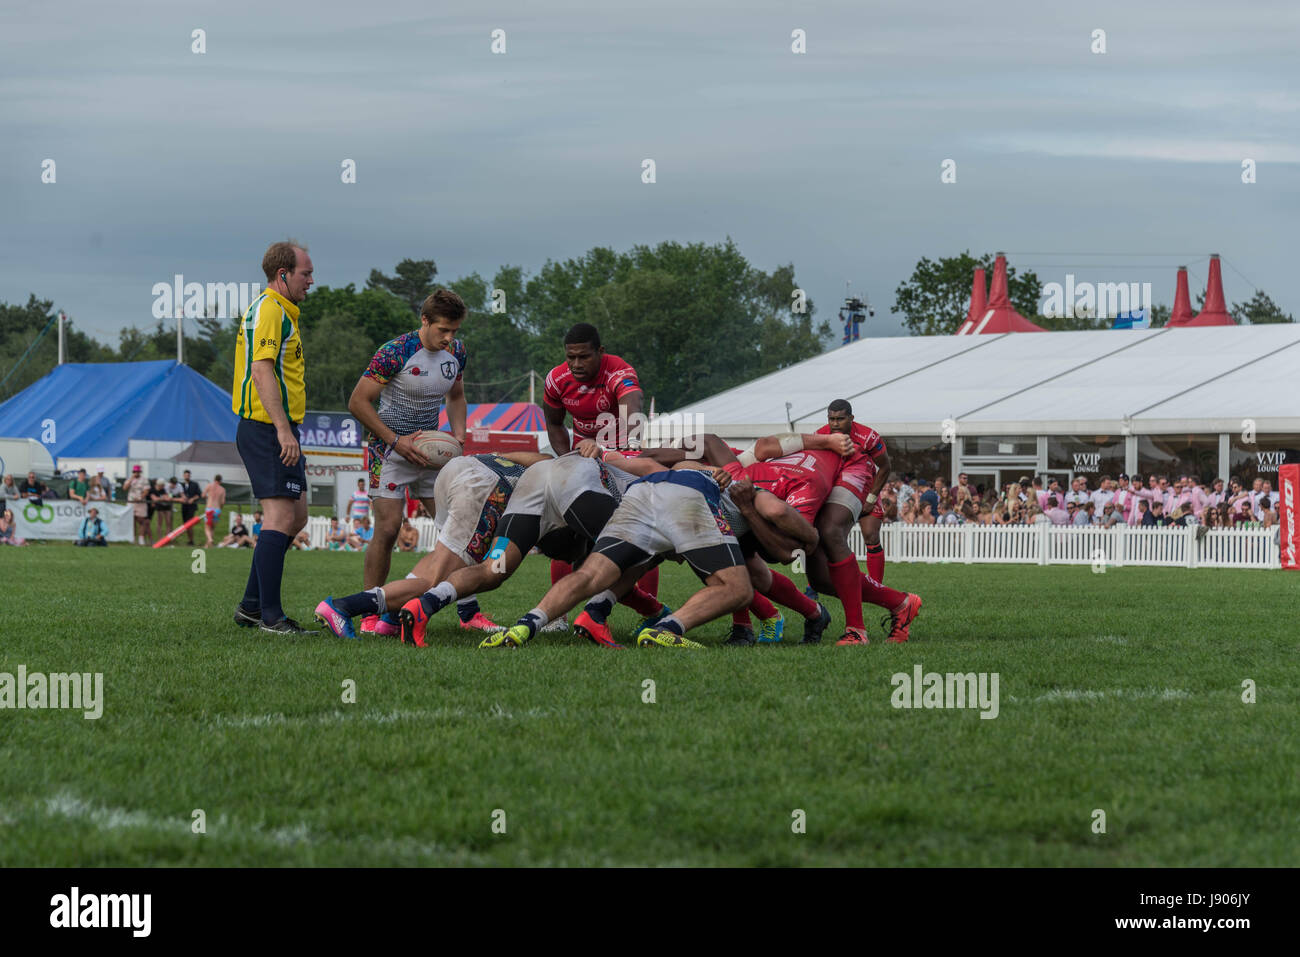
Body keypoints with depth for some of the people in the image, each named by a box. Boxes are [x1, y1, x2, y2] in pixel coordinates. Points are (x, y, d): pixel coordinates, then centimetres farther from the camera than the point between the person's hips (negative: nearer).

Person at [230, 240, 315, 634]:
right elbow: (262, 371, -22)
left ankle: (251, 606, 15)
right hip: (267, 429, -11)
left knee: (295, 517, 12)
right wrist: (283, 429, -28)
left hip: (276, 430, 11)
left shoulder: (278, 311, 20)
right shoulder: (269, 310, -13)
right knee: (282, 517, -12)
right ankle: (270, 615, -12)